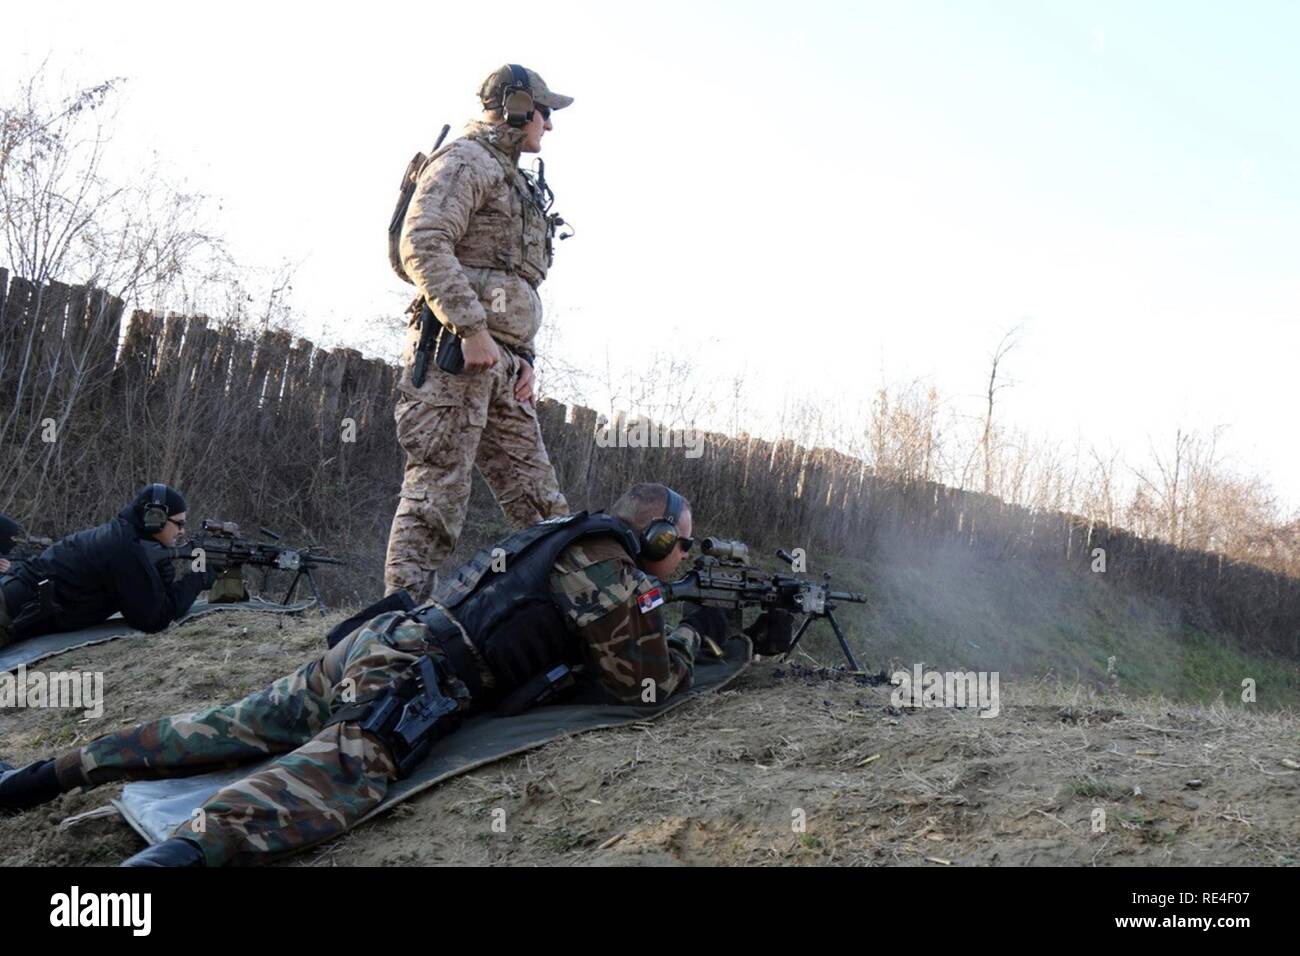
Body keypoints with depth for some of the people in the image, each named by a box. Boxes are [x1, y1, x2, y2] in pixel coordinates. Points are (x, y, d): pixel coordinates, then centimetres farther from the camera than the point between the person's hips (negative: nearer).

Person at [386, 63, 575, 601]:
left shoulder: (516, 183, 27)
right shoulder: (464, 162, -2)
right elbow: (422, 245, -17)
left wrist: (523, 356, 17)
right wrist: (471, 329, -23)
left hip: (498, 360, 10)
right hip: (456, 351, -9)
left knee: (539, 504, 8)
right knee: (436, 488, -11)